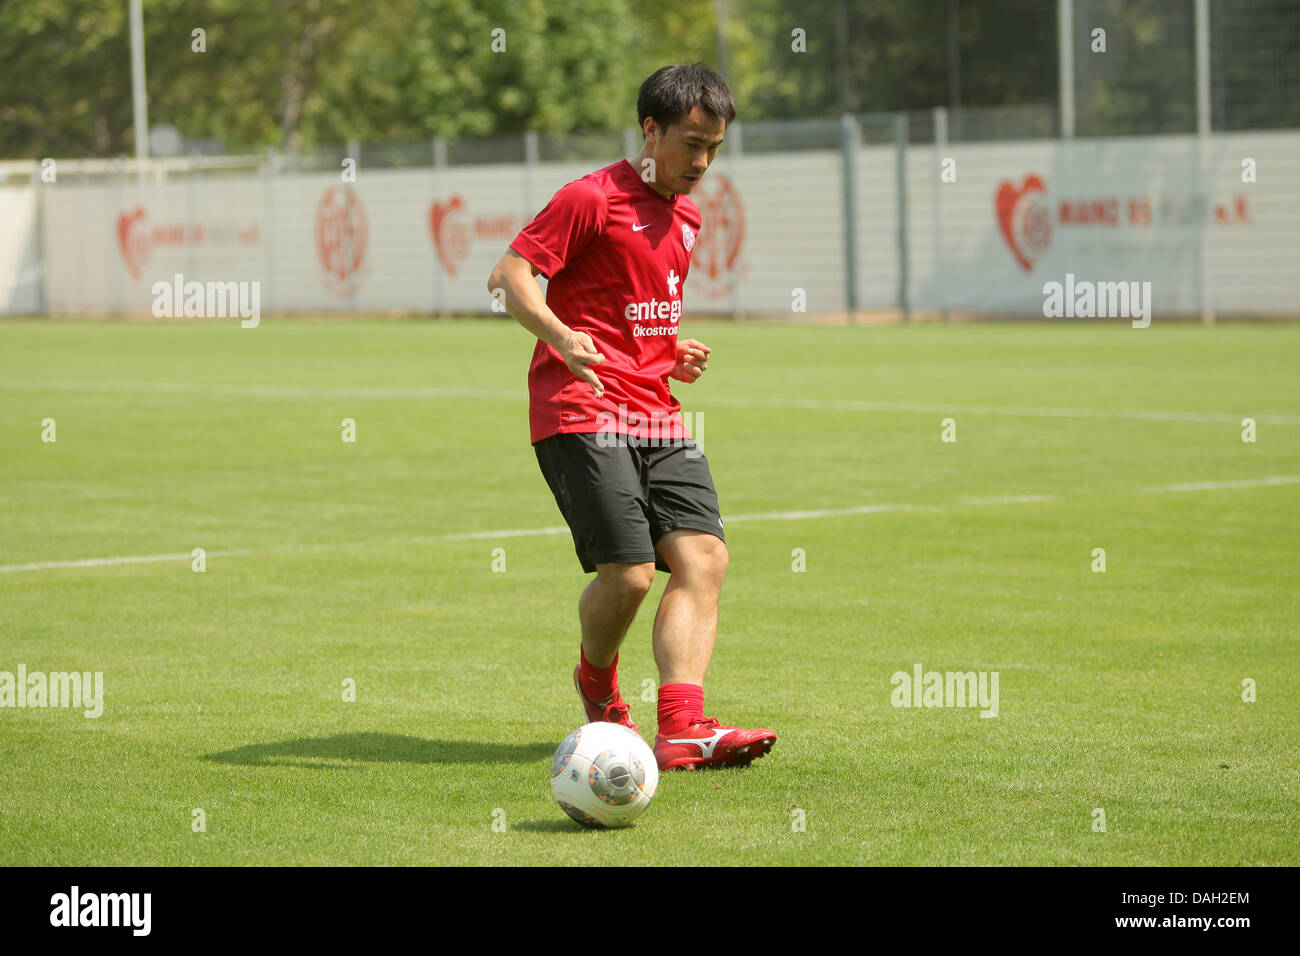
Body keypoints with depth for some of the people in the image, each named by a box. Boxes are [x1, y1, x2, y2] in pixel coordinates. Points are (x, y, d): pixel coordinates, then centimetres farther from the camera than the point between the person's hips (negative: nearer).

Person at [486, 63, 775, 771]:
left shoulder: (686, 215, 20)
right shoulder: (592, 198, -6)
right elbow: (509, 275, -12)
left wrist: (675, 355, 15)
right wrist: (560, 337, -29)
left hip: (657, 416, 8)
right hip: (581, 413, -8)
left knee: (704, 557, -10)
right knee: (628, 573, -14)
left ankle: (682, 729, -17)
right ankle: (596, 681, 18)